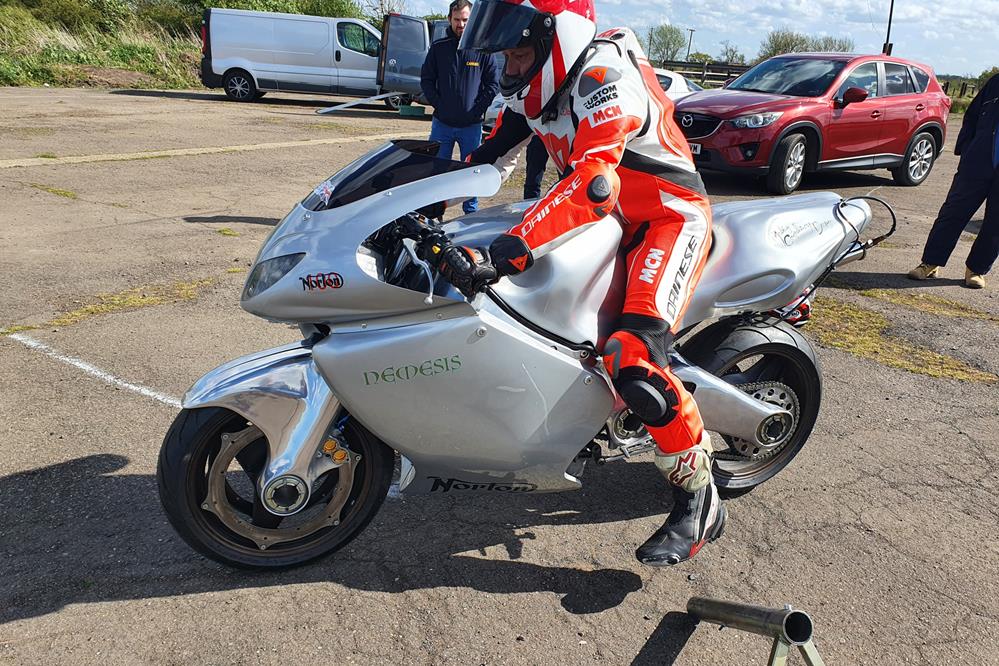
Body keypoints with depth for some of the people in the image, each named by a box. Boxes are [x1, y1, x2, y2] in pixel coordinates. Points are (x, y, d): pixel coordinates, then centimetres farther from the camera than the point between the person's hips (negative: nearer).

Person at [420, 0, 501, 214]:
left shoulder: (483, 49, 1)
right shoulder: (438, 48, 5)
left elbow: (494, 83, 2)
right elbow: (426, 79, 9)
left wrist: (478, 108, -6)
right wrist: (438, 104, -2)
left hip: (472, 125, -1)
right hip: (442, 123, 1)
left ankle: (471, 212, 20)